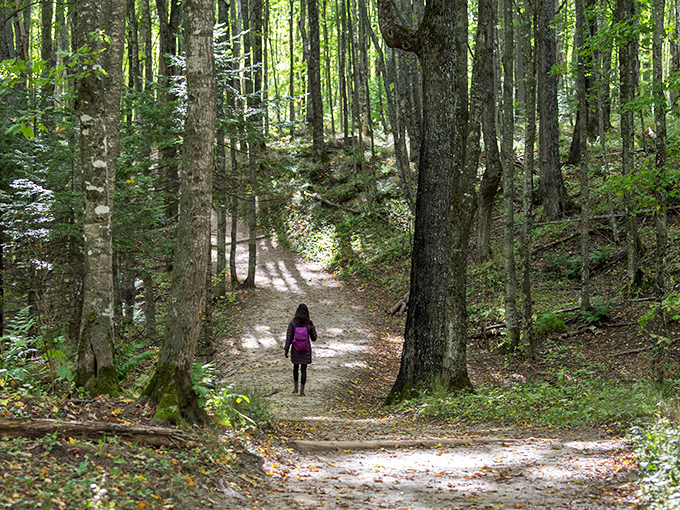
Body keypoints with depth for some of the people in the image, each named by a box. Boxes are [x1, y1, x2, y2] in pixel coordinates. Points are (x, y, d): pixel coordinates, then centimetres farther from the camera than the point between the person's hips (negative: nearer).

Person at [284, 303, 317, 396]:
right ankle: (302, 391, 5)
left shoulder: (292, 322, -12)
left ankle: (296, 388, 28)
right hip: (306, 350, -1)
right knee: (303, 370, 6)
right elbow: (314, 338, -3)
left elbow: (289, 337, -11)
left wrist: (286, 350, -5)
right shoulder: (310, 324, -12)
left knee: (296, 367, 23)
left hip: (295, 349, 1)